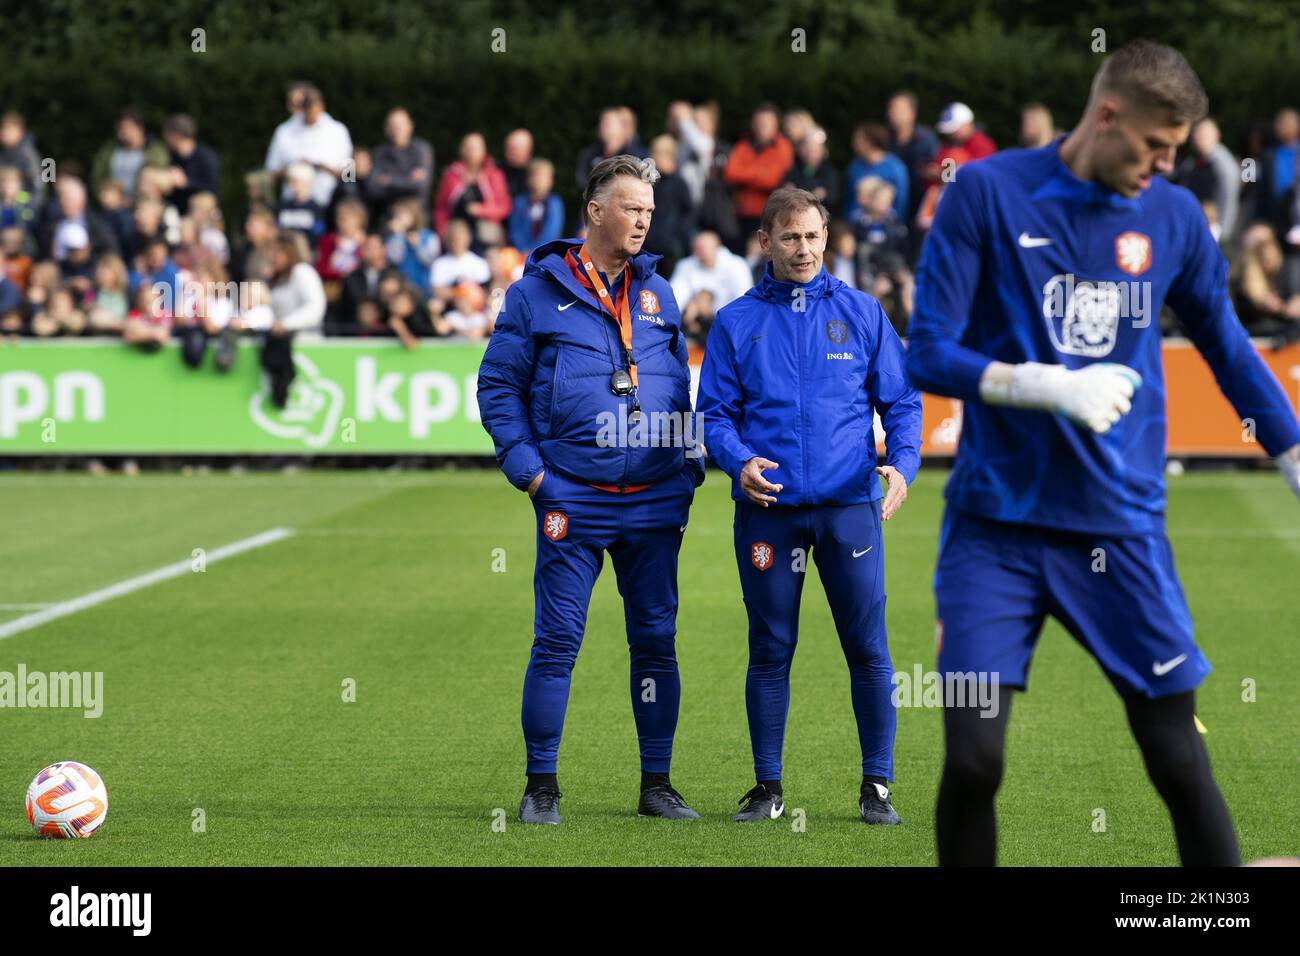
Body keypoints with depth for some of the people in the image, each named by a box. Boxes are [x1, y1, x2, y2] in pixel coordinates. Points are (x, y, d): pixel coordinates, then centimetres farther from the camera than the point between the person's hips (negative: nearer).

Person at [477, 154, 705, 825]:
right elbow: (498, 385, 1)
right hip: (572, 500, -4)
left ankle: (657, 783, 14)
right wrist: (528, 468, -8)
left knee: (656, 640, 6)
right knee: (557, 642, -3)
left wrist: (687, 467, 8)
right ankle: (541, 786, 6)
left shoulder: (657, 293, 12)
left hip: (654, 500, 4)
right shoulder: (538, 291, 0)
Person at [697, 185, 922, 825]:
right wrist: (739, 460, -13)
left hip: (850, 503, 0)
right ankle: (767, 786, 13)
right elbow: (715, 412, 7)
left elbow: (901, 400, 8)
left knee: (867, 648, -2)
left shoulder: (861, 313, 9)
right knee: (770, 651, 5)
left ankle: (877, 784, 7)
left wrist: (902, 463, -9)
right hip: (768, 508, 0)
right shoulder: (736, 323, 9)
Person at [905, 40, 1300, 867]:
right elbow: (928, 354, -8)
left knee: (1180, 761, 0)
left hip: (1122, 529, 2)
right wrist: (1053, 387, -20)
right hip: (997, 522, -2)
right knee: (973, 760, -8)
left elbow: (1229, 351, 18)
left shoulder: (1174, 217, 4)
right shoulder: (989, 193, -5)